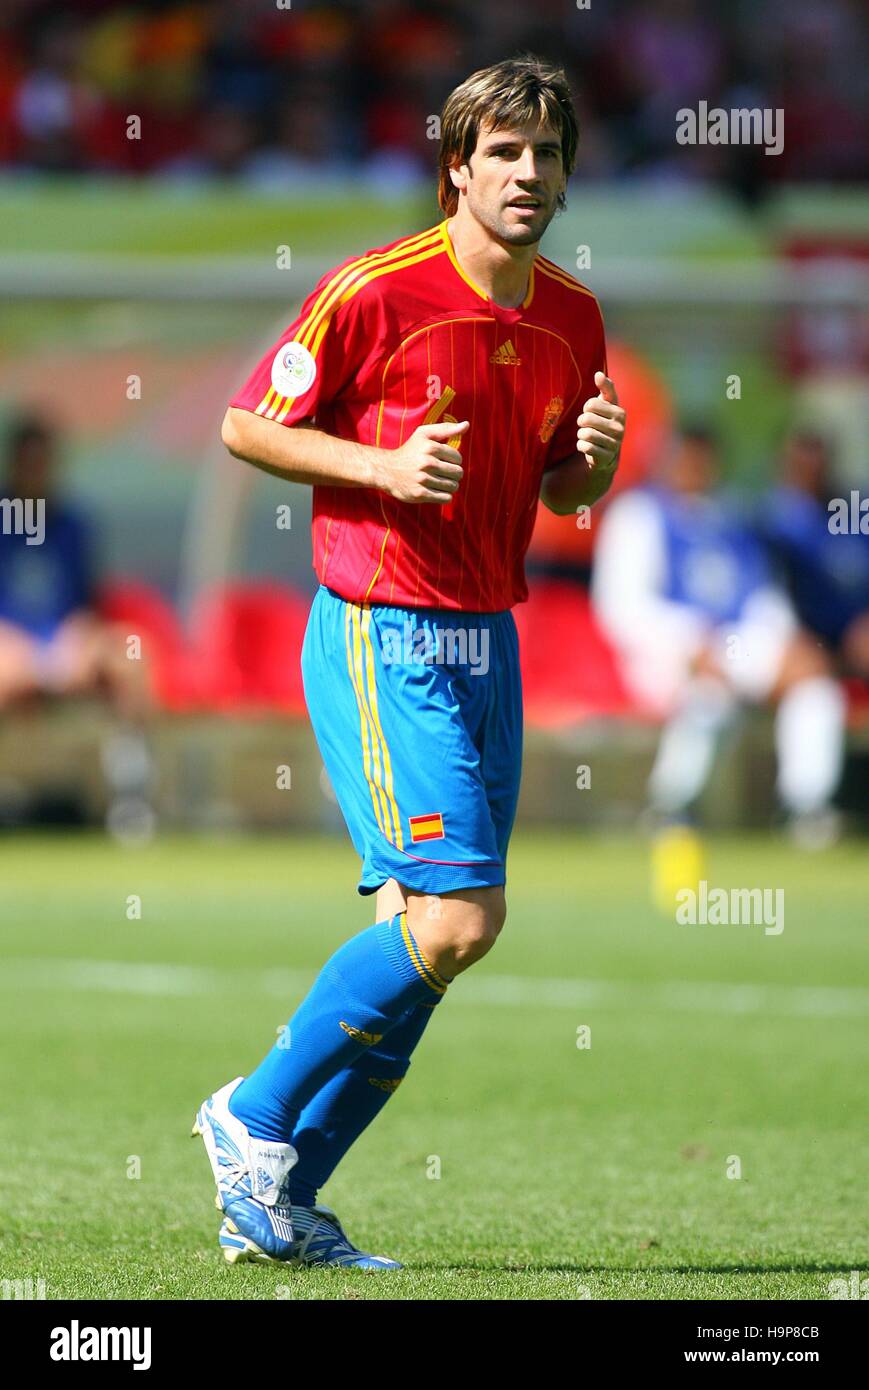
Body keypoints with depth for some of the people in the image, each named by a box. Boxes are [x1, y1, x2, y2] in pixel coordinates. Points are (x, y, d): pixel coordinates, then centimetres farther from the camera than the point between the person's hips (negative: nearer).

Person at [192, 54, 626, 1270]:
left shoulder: (572, 317, 8)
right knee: (456, 918, -16)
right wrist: (384, 464, -17)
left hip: (487, 641, 7)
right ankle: (256, 1116, 1)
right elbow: (246, 426, -4)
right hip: (382, 634, -7)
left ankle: (278, 1206, 12)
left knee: (425, 935, 4)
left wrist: (595, 460, -3)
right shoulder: (376, 291, -12)